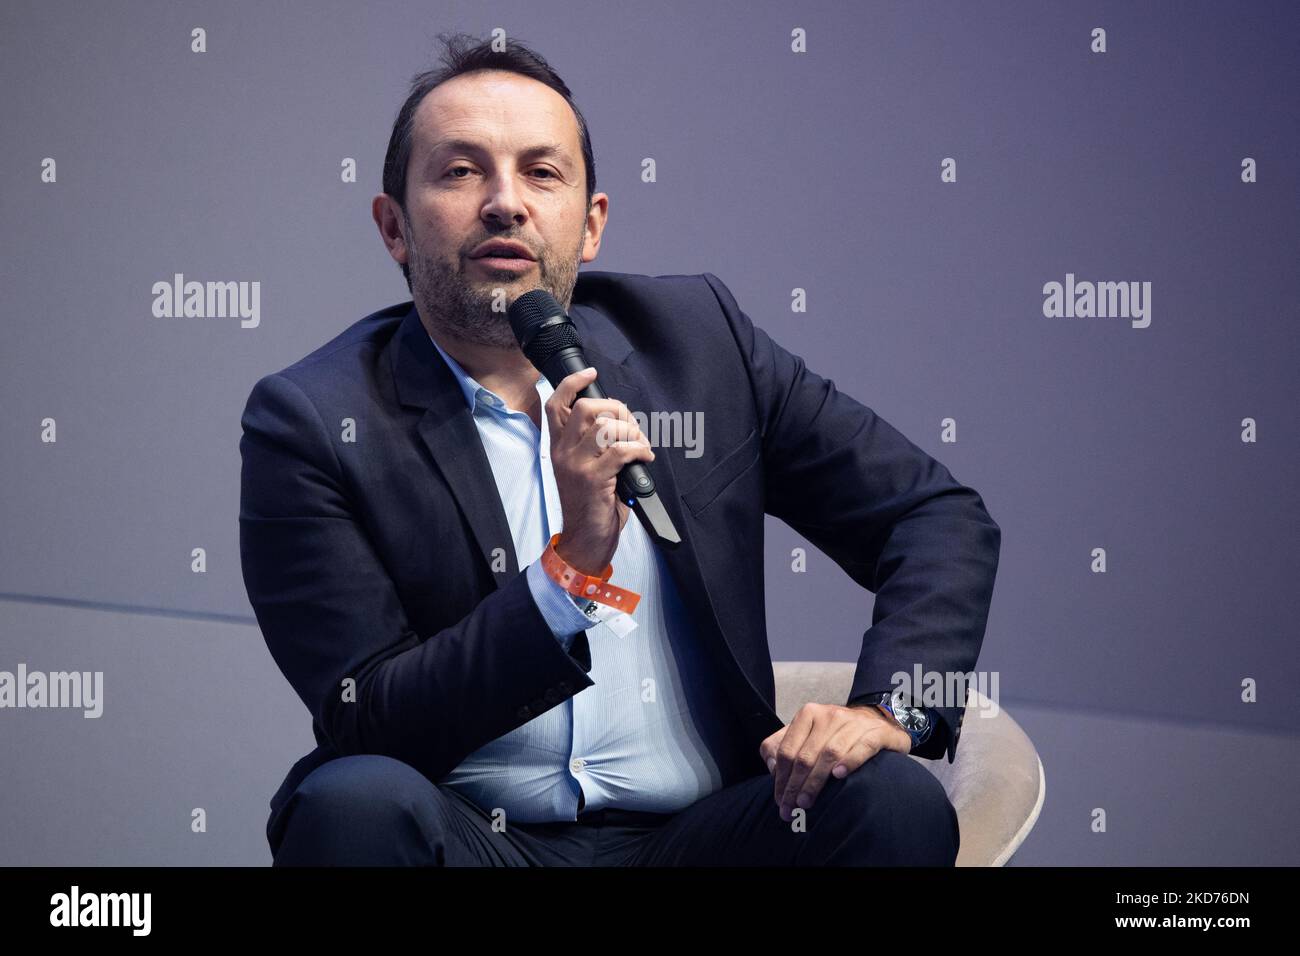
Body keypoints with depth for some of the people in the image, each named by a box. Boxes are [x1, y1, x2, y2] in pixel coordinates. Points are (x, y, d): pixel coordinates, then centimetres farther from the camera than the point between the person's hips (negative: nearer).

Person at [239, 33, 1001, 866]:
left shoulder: (694, 336, 7)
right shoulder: (313, 422, -3)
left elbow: (943, 516, 10)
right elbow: (368, 728, -10)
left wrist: (889, 709, -9)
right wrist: (572, 565, -22)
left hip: (699, 830, 2)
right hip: (471, 842, -1)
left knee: (895, 801, -26)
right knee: (357, 801, -33)